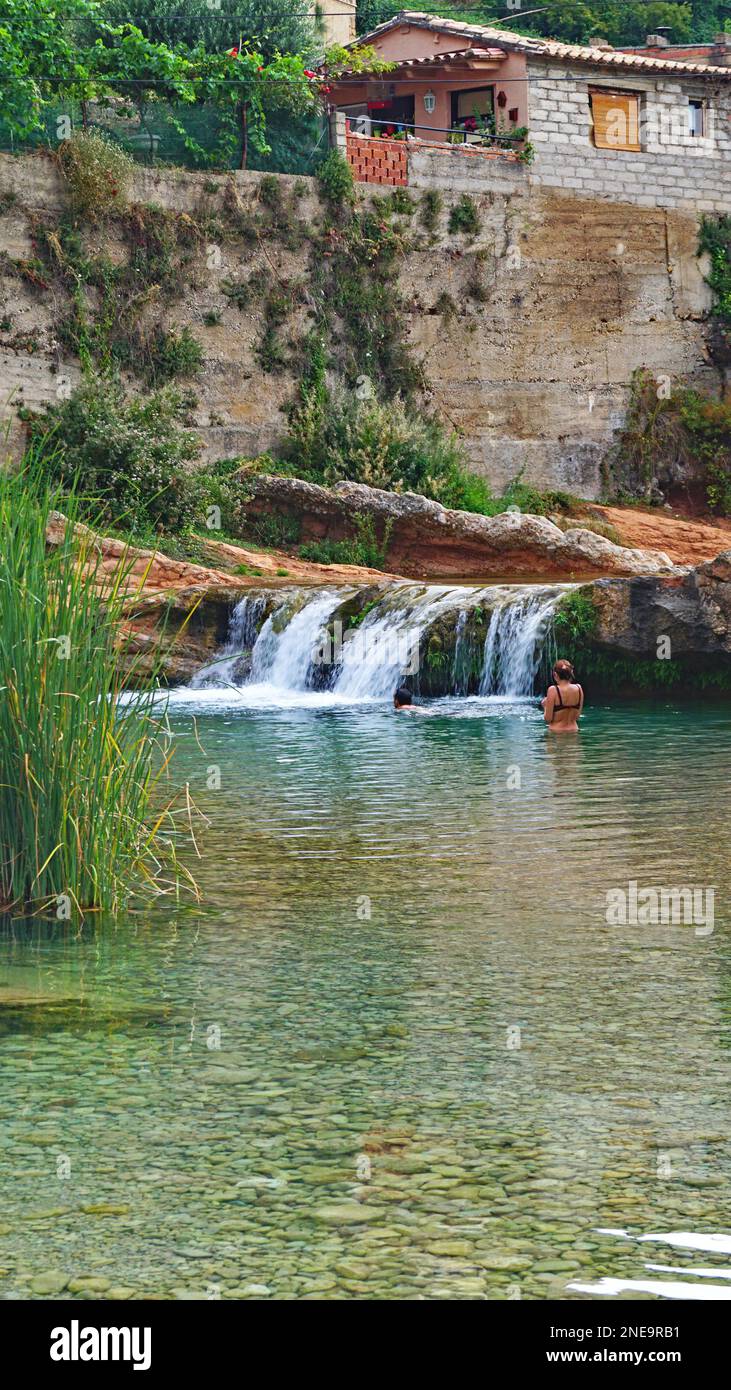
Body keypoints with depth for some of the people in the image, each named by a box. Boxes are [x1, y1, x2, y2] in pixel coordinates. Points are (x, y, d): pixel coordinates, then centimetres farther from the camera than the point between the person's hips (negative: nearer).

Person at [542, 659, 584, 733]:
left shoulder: (553, 690, -13)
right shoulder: (578, 689, 1)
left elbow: (548, 718, -9)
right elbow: (577, 716, 9)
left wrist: (545, 706, 10)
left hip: (556, 731, -5)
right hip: (574, 730, 5)